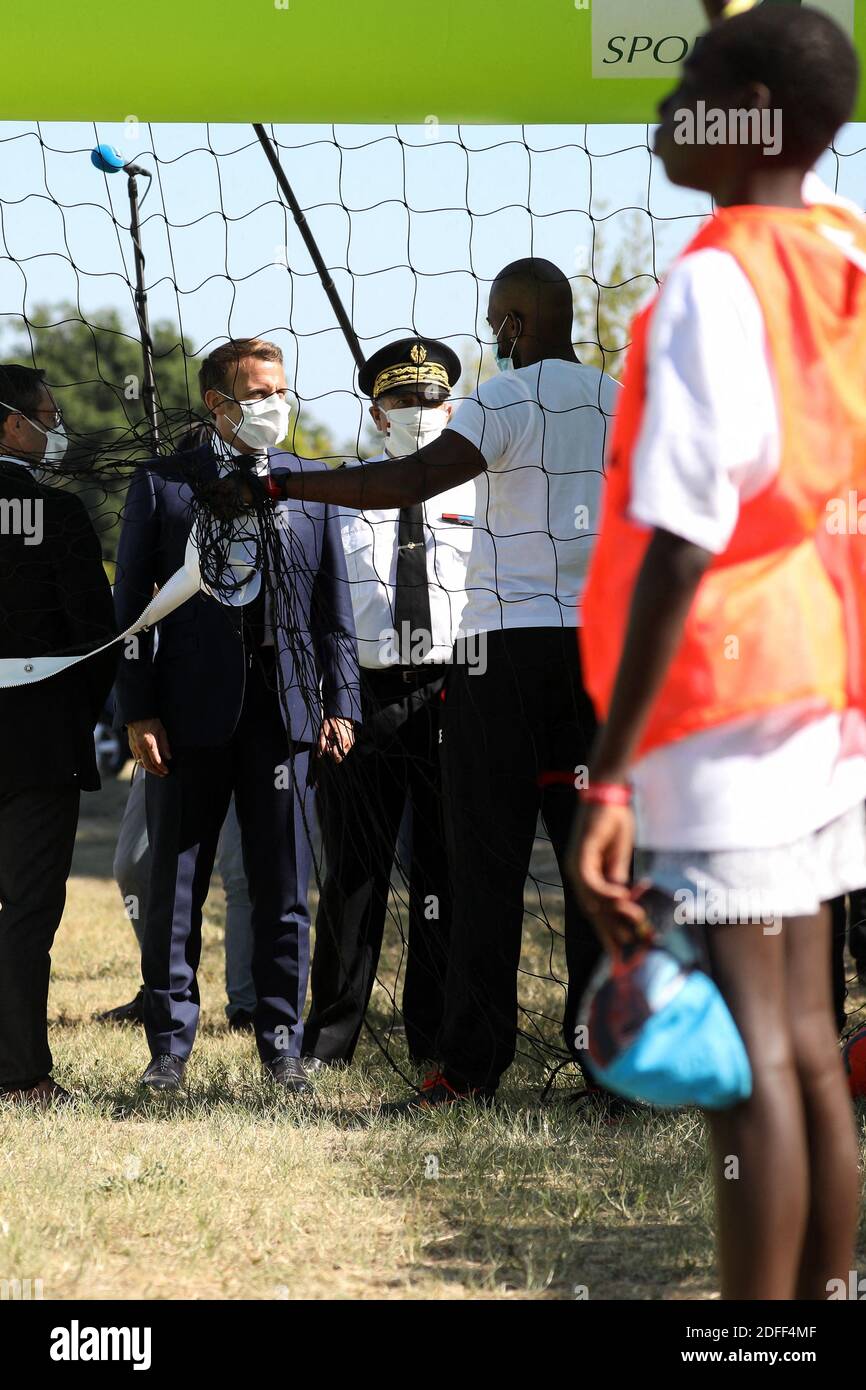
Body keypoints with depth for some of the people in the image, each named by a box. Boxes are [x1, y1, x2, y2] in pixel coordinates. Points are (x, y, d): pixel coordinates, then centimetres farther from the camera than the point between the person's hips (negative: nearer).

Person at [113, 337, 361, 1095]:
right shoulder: (162, 484, 4)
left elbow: (334, 605, 11)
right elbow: (132, 602, 2)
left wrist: (340, 704, 3)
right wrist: (138, 711, -6)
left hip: (286, 708, 2)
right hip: (192, 709, -2)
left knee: (284, 888, 4)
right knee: (175, 886, 3)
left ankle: (283, 1043, 12)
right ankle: (170, 1045, 11)